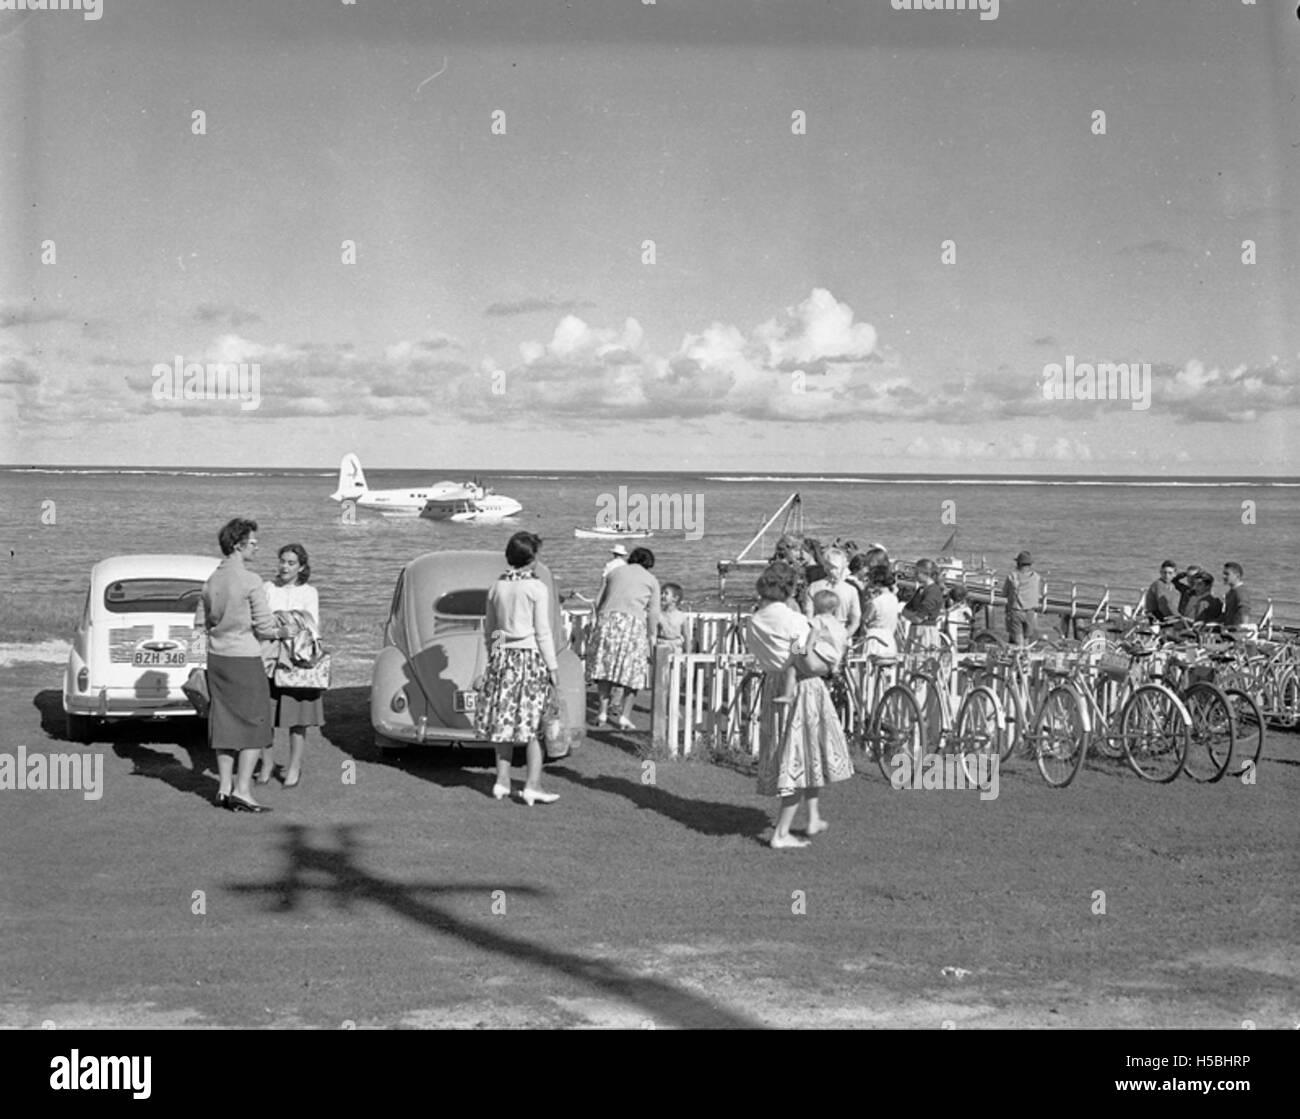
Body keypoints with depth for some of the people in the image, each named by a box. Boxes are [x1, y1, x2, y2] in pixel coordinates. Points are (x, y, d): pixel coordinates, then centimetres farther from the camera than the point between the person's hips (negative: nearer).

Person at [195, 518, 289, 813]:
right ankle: (241, 791, -4)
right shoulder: (250, 581, -15)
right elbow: (264, 628, -13)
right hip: (244, 659, -7)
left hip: (216, 657, 7)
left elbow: (200, 626, 11)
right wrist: (281, 633, 7)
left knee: (225, 723, 13)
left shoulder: (211, 581, 6)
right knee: (254, 724, 0)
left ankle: (224, 788, 15)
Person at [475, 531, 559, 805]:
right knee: (533, 725, 0)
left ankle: (502, 782, 12)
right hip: (531, 657, -5)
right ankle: (532, 785, -2)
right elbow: (542, 632, -9)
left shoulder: (496, 587, 6)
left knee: (505, 721, 11)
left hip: (503, 656, 5)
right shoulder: (537, 588, -9)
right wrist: (552, 666, -4)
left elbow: (488, 629, 12)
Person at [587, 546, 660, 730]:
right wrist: (652, 637, 13)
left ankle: (603, 713, 5)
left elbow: (599, 603, 20)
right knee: (632, 672, 6)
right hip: (633, 622, -2)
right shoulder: (651, 580, 15)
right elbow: (653, 613, 8)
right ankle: (625, 717, 1)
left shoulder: (615, 572, 22)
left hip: (607, 618, 2)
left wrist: (600, 624, 27)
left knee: (604, 667, 10)